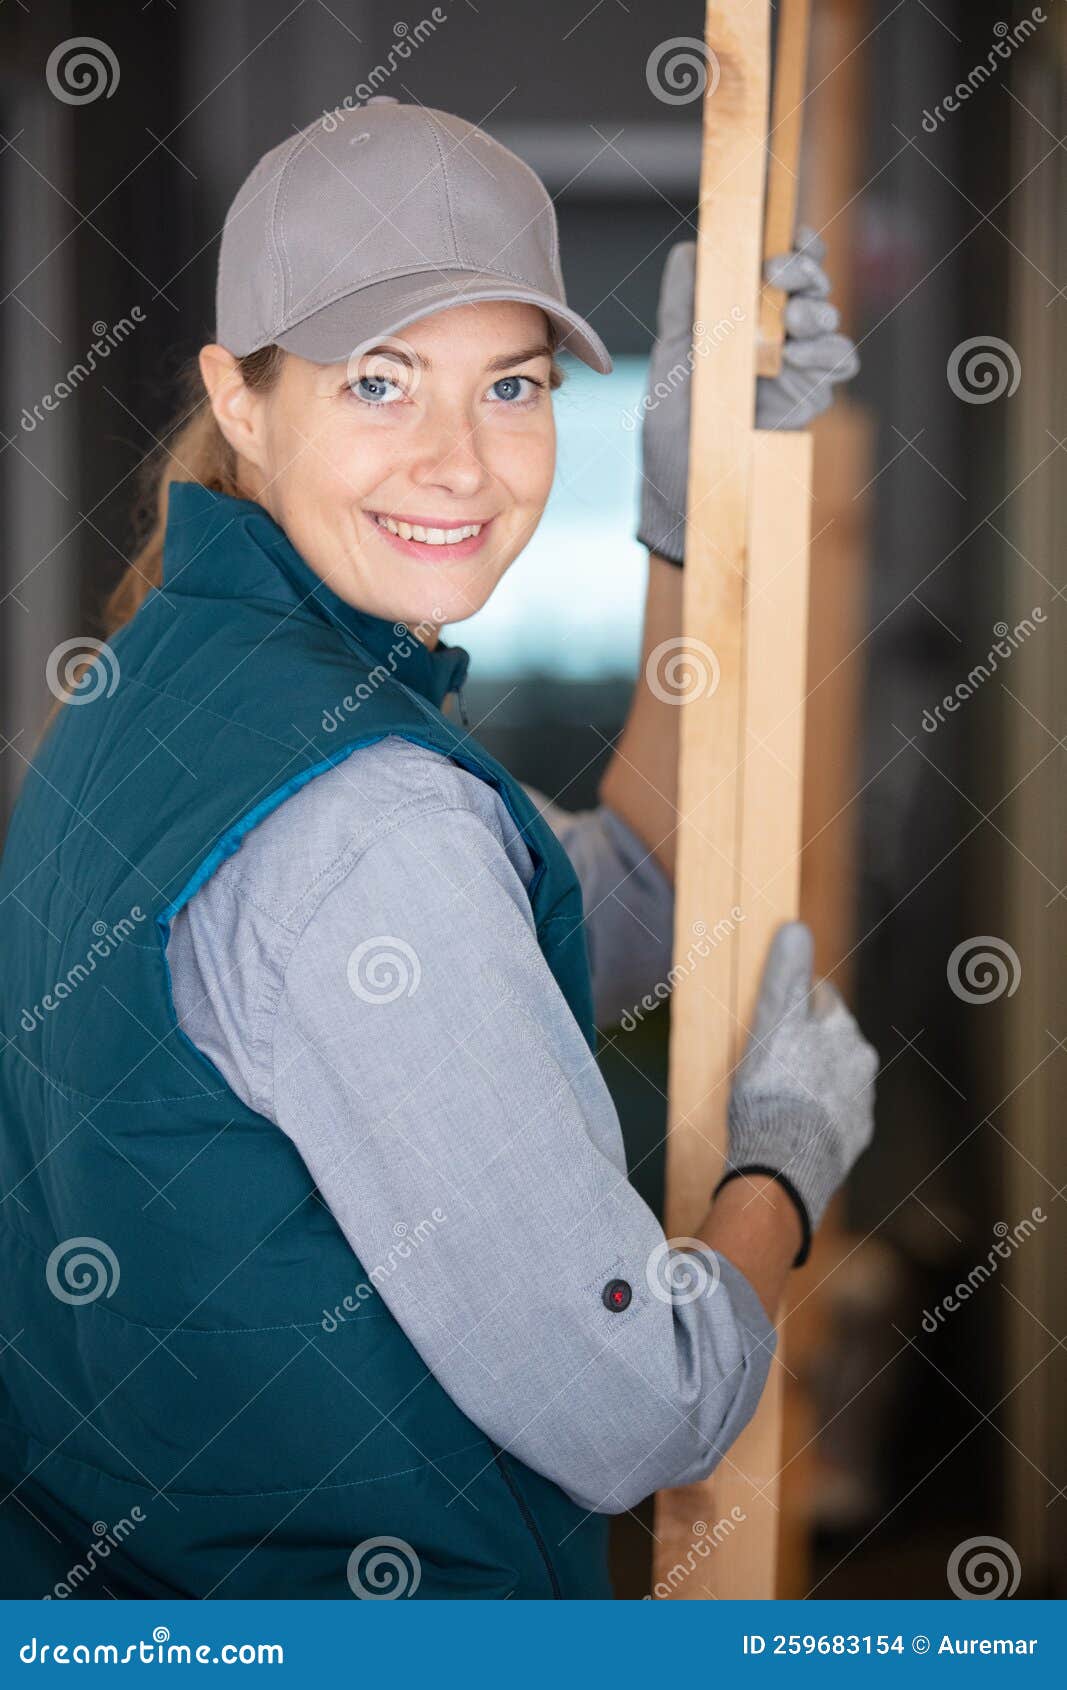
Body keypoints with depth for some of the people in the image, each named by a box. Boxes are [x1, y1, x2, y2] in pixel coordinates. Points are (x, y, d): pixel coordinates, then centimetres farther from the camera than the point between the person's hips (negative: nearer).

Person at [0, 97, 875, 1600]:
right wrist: (792, 1143, -5)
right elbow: (628, 1415, -25)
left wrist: (696, 517, 2)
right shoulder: (359, 826, -28)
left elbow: (605, 933, 9)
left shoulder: (167, 669, 0)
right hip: (330, 1590, -8)